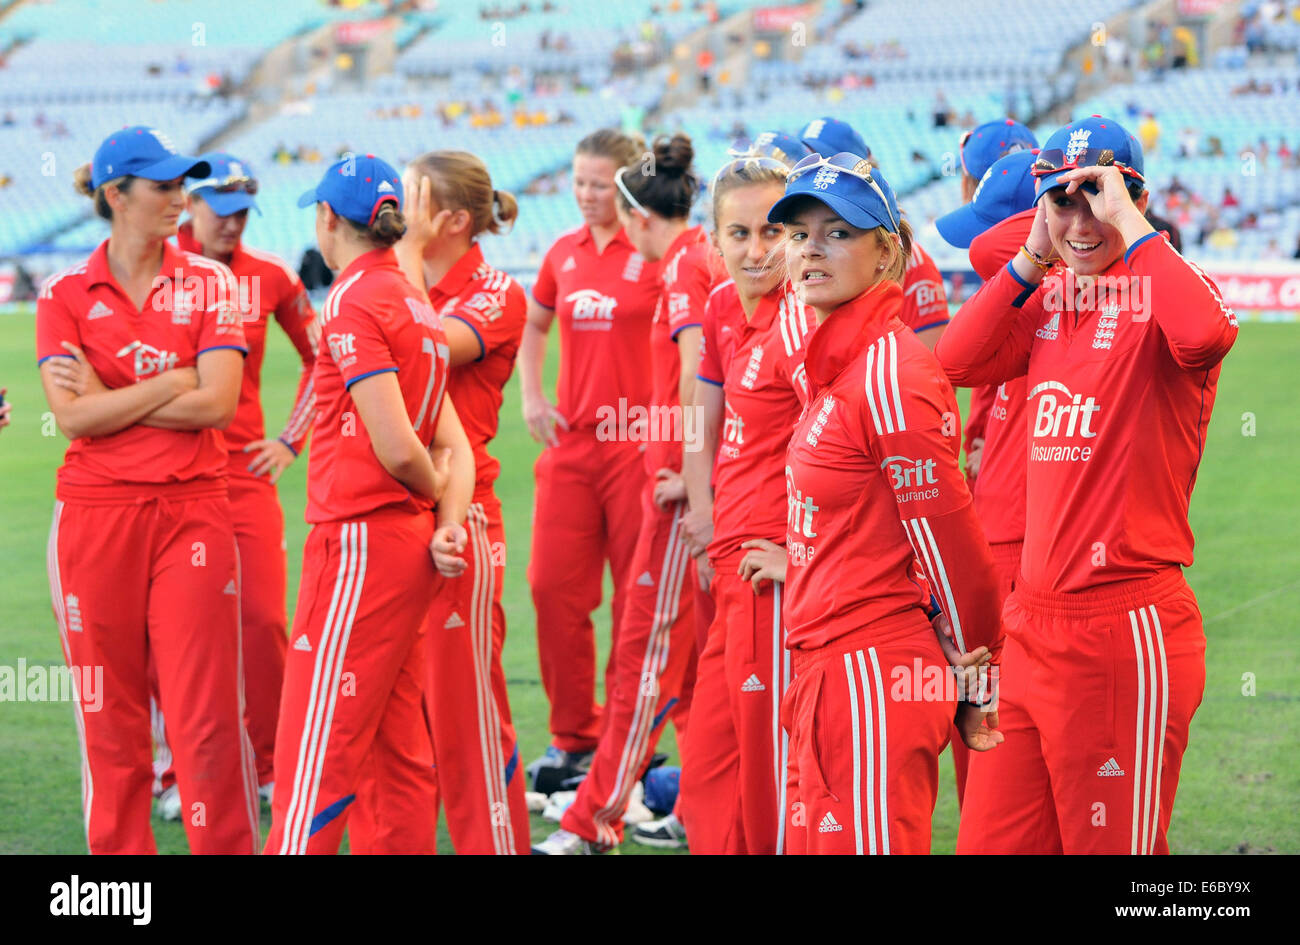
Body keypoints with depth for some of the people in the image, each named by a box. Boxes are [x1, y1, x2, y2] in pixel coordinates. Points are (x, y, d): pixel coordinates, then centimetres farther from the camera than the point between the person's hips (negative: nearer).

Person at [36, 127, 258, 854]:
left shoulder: (209, 283, 4)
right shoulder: (65, 295, 3)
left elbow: (217, 403, -8)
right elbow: (73, 417, -8)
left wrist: (109, 400, -8)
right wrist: (173, 383, -9)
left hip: (193, 513, 0)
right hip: (97, 515, 0)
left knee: (207, 709, -4)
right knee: (110, 717, 4)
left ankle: (230, 845, 3)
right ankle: (118, 850, 12)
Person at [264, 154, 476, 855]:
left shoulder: (352, 304, -13)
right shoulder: (413, 300, 16)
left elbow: (397, 446, -19)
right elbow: (452, 445, 13)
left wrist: (435, 495, 0)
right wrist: (448, 523, -2)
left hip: (360, 543, -9)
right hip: (406, 545, 9)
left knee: (314, 759, -9)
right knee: (401, 751, 13)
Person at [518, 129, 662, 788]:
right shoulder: (564, 254, 10)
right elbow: (534, 326, 26)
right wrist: (531, 398, 13)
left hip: (637, 443, -6)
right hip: (571, 440, 6)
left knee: (637, 598, 1)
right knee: (554, 590, 4)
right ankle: (573, 738, 16)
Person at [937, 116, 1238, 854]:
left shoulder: (1156, 298, -10)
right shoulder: (1051, 299, 13)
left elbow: (1209, 331, -32)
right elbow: (958, 360, 6)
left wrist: (1128, 224, -22)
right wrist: (1035, 258, 1)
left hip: (1128, 632, -7)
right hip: (1033, 621, 7)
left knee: (1110, 842, 1)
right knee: (993, 841, 10)